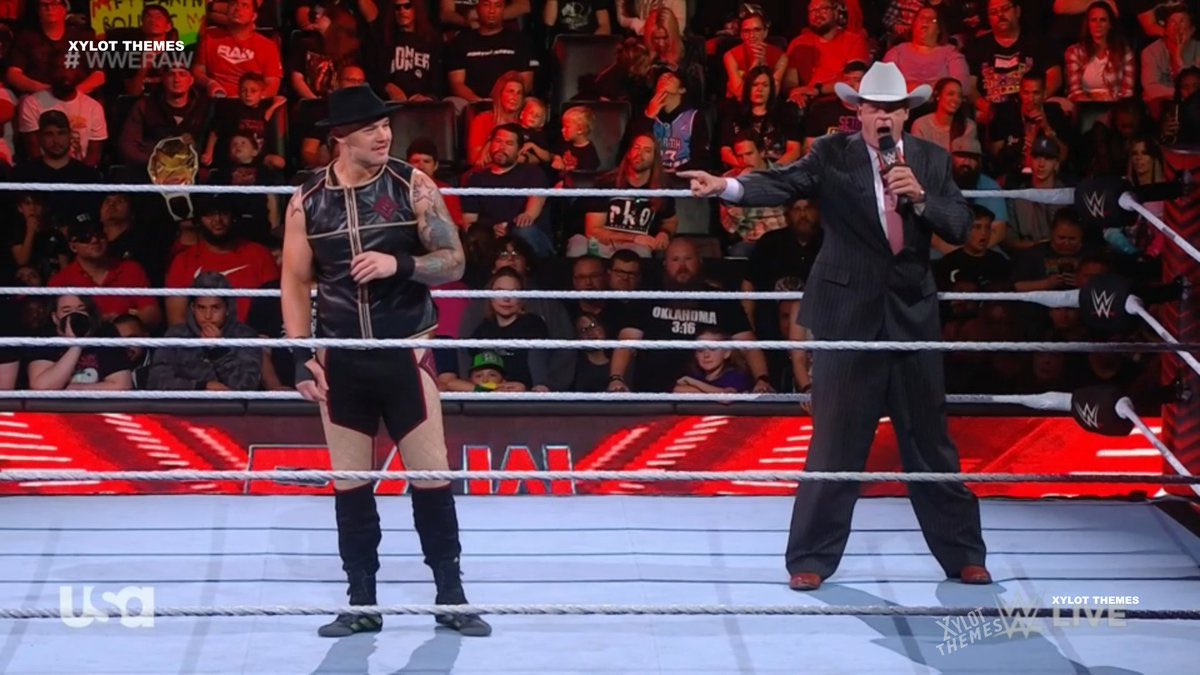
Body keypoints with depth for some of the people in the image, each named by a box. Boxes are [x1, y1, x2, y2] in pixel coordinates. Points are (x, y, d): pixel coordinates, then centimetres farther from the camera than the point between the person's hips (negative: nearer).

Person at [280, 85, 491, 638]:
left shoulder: (413, 187, -5)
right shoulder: (308, 200, -1)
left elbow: (453, 262, -5)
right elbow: (295, 282, 4)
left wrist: (399, 264, -22)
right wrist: (302, 357, -4)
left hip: (405, 352, -2)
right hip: (340, 359, 2)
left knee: (430, 473, 1)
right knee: (350, 483, 7)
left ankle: (450, 596, 12)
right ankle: (362, 603, 16)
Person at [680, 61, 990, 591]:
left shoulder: (931, 160, 6)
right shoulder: (832, 155, -3)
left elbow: (960, 227, 1)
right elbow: (780, 186, -19)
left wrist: (919, 196, -16)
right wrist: (727, 186, -36)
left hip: (913, 314, 3)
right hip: (848, 313, -3)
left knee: (931, 441, 10)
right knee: (835, 442, 1)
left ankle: (962, 555, 21)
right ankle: (812, 558, 12)